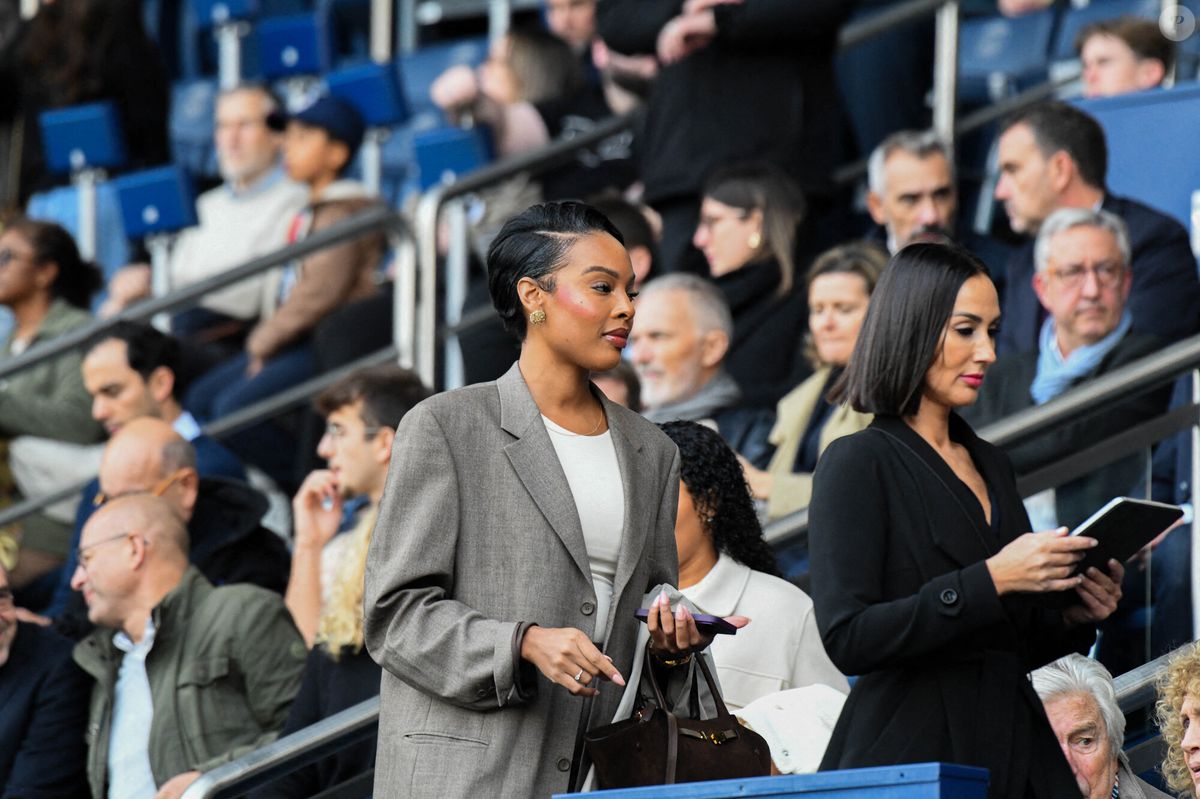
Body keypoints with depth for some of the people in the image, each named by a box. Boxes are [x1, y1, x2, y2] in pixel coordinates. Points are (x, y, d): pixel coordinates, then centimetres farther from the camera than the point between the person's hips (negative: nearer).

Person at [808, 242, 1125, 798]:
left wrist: (1073, 614, 2)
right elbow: (848, 638, -16)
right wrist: (990, 581, -19)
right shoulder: (859, 463, -5)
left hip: (1014, 753, 6)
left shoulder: (989, 465, 17)